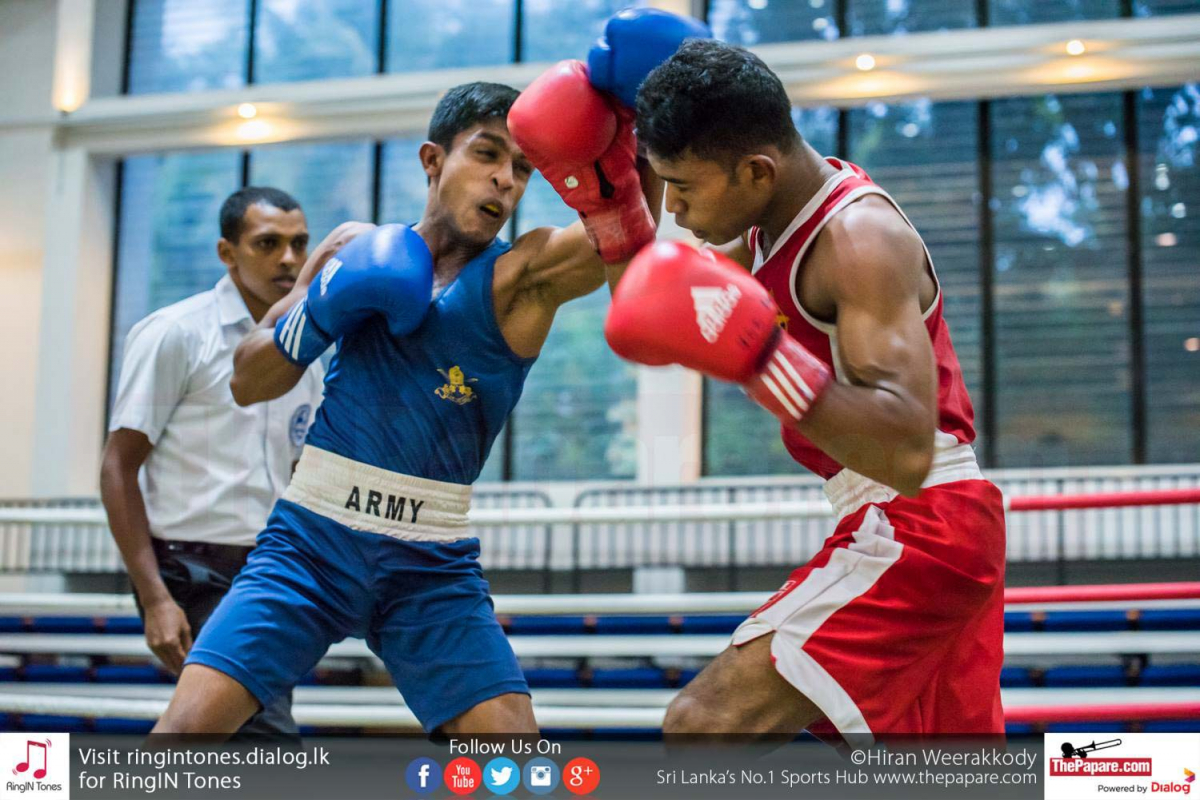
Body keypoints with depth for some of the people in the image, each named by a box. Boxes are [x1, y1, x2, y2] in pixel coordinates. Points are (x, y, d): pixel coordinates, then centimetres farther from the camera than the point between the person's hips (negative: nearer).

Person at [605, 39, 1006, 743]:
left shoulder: (860, 237, -20)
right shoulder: (775, 222, 8)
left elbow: (907, 452, -30)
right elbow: (664, 306, 19)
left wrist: (761, 357, -39)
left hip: (913, 526, -11)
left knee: (703, 724, -18)